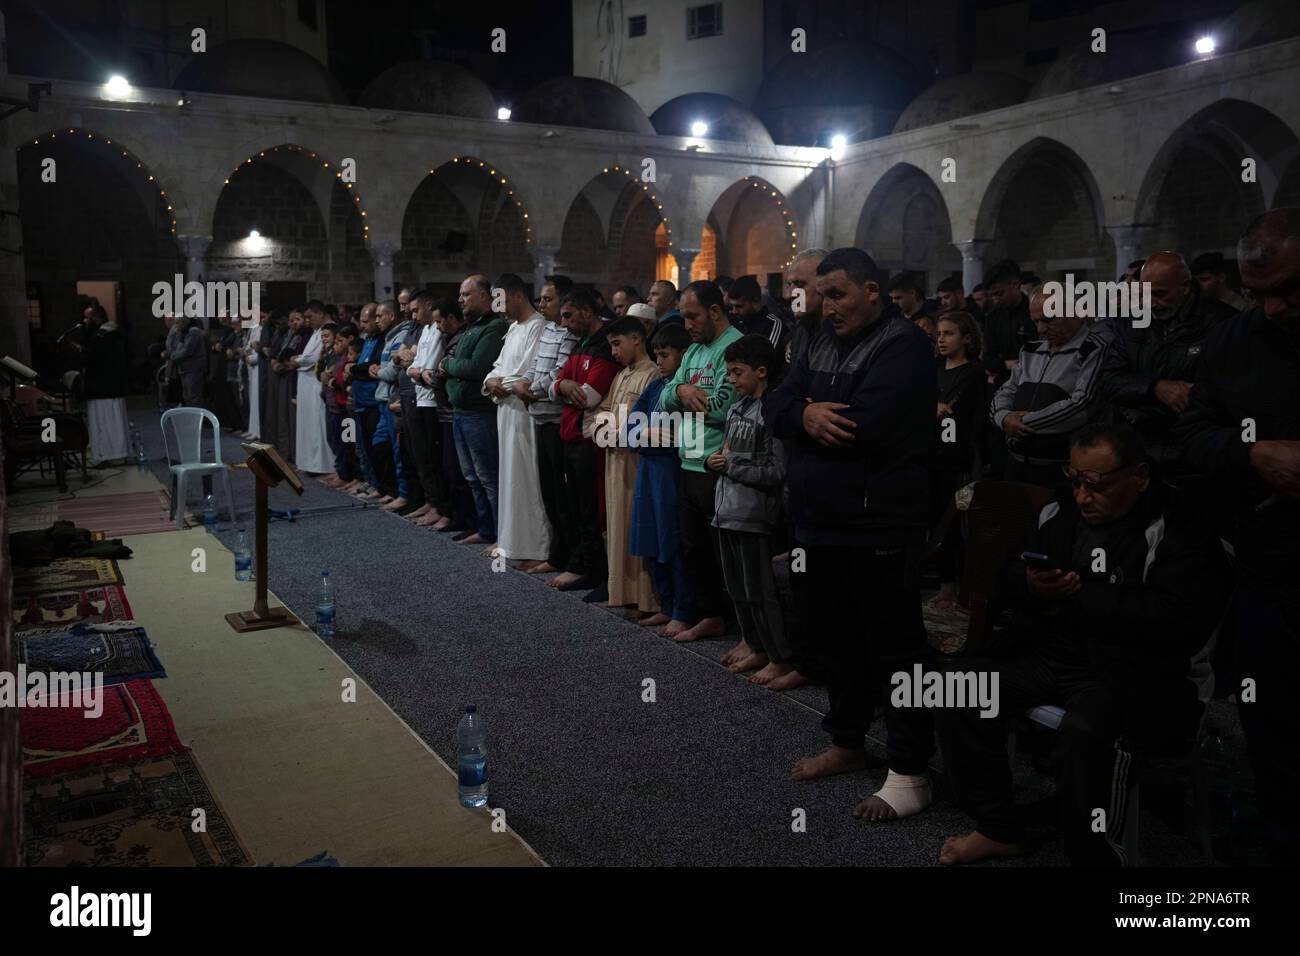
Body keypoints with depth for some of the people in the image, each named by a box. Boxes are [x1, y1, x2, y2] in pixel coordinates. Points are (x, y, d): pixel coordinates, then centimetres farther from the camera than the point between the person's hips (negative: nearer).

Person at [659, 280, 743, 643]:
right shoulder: (693, 351, 16)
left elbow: (721, 408, -24)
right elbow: (665, 399, 10)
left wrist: (689, 396, -7)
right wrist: (680, 390, -11)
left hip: (719, 469, -9)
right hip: (690, 464, 9)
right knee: (695, 549, 17)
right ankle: (711, 617, 32)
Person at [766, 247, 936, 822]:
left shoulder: (903, 346, -12)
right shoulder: (822, 343, 15)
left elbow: (863, 427, -24)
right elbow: (776, 404, 7)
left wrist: (812, 419, -7)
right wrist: (805, 414, -15)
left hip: (877, 528, -8)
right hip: (817, 522, 9)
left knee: (895, 648, 0)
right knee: (834, 639, 19)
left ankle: (909, 772, 11)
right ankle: (847, 742, 36)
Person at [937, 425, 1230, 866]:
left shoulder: (1180, 527, -9)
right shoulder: (1062, 512, 10)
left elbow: (1183, 623, -22)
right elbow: (1004, 580, 14)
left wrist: (1074, 599, -19)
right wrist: (1031, 587, -13)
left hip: (1144, 672, -6)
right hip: (1051, 656, 7)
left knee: (1088, 728, -37)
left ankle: (1095, 854, -12)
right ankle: (1000, 829, 5)